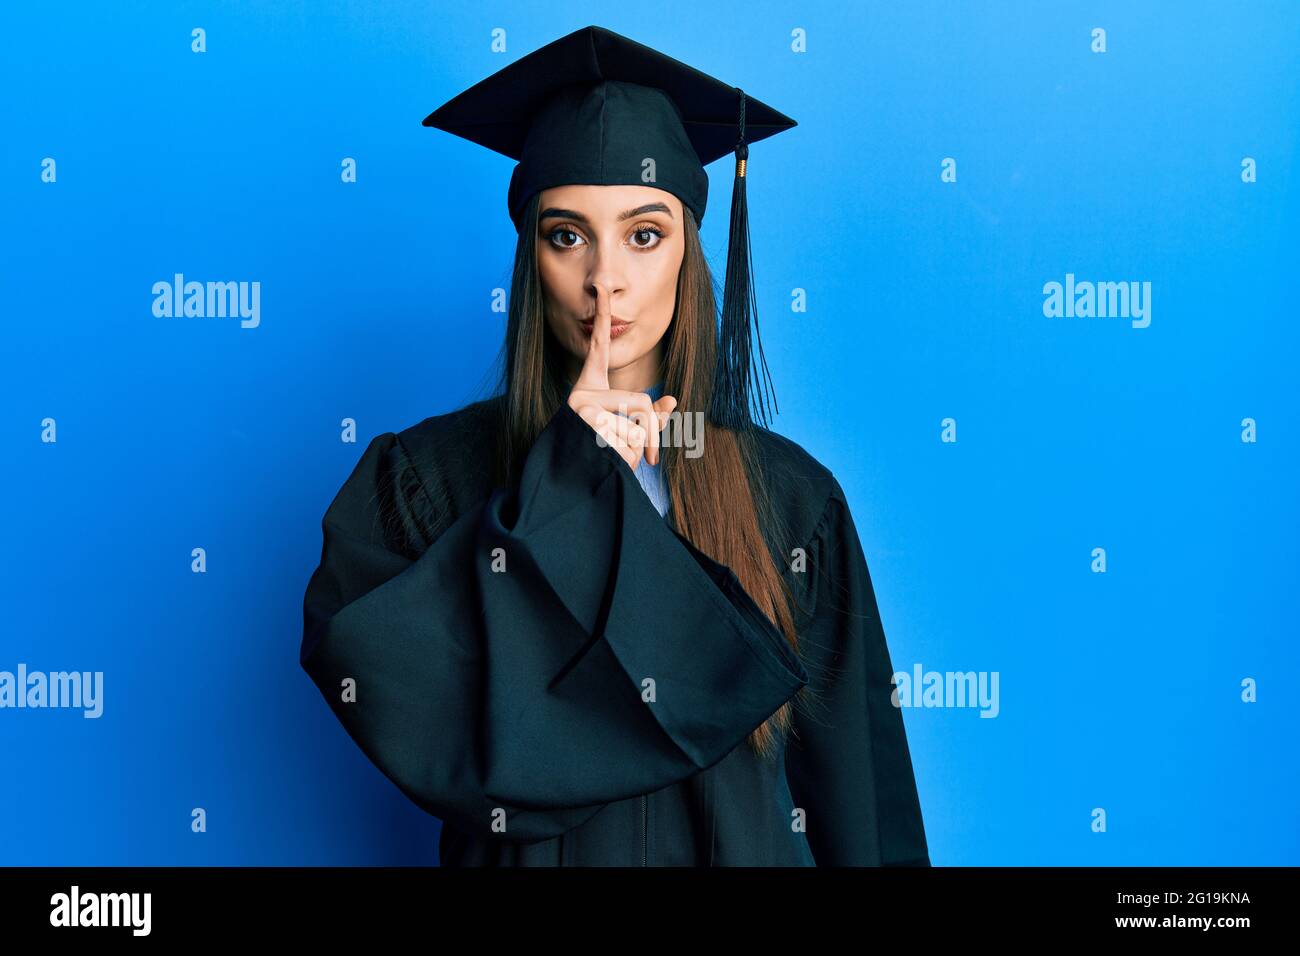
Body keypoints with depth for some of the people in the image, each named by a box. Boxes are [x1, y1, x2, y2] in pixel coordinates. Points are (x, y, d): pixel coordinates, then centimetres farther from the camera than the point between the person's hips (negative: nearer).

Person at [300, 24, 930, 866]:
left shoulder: (789, 495, -8)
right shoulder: (427, 476, -9)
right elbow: (361, 670, -25)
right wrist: (563, 489, -25)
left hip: (746, 847, 1)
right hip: (525, 849, -1)